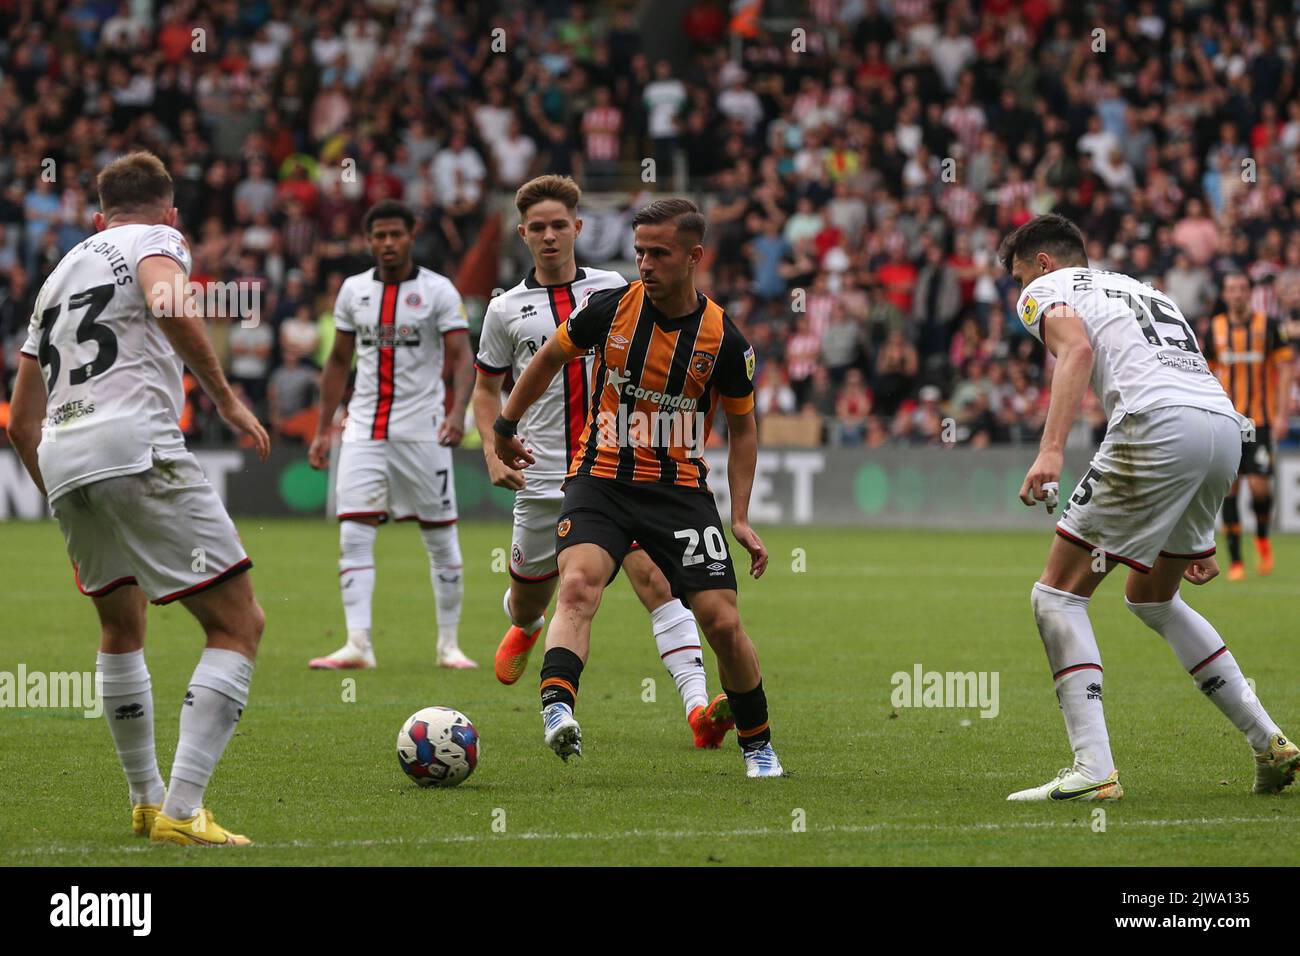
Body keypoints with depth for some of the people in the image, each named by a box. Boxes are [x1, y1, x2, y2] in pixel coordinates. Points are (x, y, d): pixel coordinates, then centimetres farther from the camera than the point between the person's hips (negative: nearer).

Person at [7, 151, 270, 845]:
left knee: (121, 627, 29)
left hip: (60, 460, 7)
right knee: (238, 626, -4)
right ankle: (181, 813, -14)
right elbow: (169, 304, -16)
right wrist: (226, 398, -10)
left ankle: (146, 801, 33)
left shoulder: (59, 274, 29)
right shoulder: (157, 240, 10)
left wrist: (69, 508, 39)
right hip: (136, 446, -7)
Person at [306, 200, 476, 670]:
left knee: (441, 538, 3)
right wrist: (322, 429, 12)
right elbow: (339, 361, 16)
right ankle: (358, 644, -12)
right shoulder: (353, 291, 9)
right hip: (363, 431, 3)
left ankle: (449, 644, 13)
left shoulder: (438, 291, -3)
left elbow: (461, 357, -10)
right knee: (354, 535, -9)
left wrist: (457, 411, -28)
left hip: (421, 432, -3)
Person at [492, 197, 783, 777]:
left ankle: (758, 745, 15)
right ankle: (556, 709, -45)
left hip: (681, 487, 0)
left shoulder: (723, 340, -7)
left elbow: (742, 426, 8)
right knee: (578, 585, -29)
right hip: (601, 479, 0)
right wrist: (506, 427, 22)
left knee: (722, 622, -7)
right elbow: (550, 358, 13)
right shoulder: (611, 309, -6)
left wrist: (741, 518, 2)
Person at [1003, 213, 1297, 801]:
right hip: (1226, 423, 8)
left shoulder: (1048, 289, 15)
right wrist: (1197, 536, 38)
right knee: (1151, 598, 27)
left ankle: (1093, 770, -11)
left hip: (1158, 423, -8)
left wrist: (1050, 450, -21)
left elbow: (1077, 348, -9)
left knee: (1057, 595, 2)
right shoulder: (1141, 291, 37)